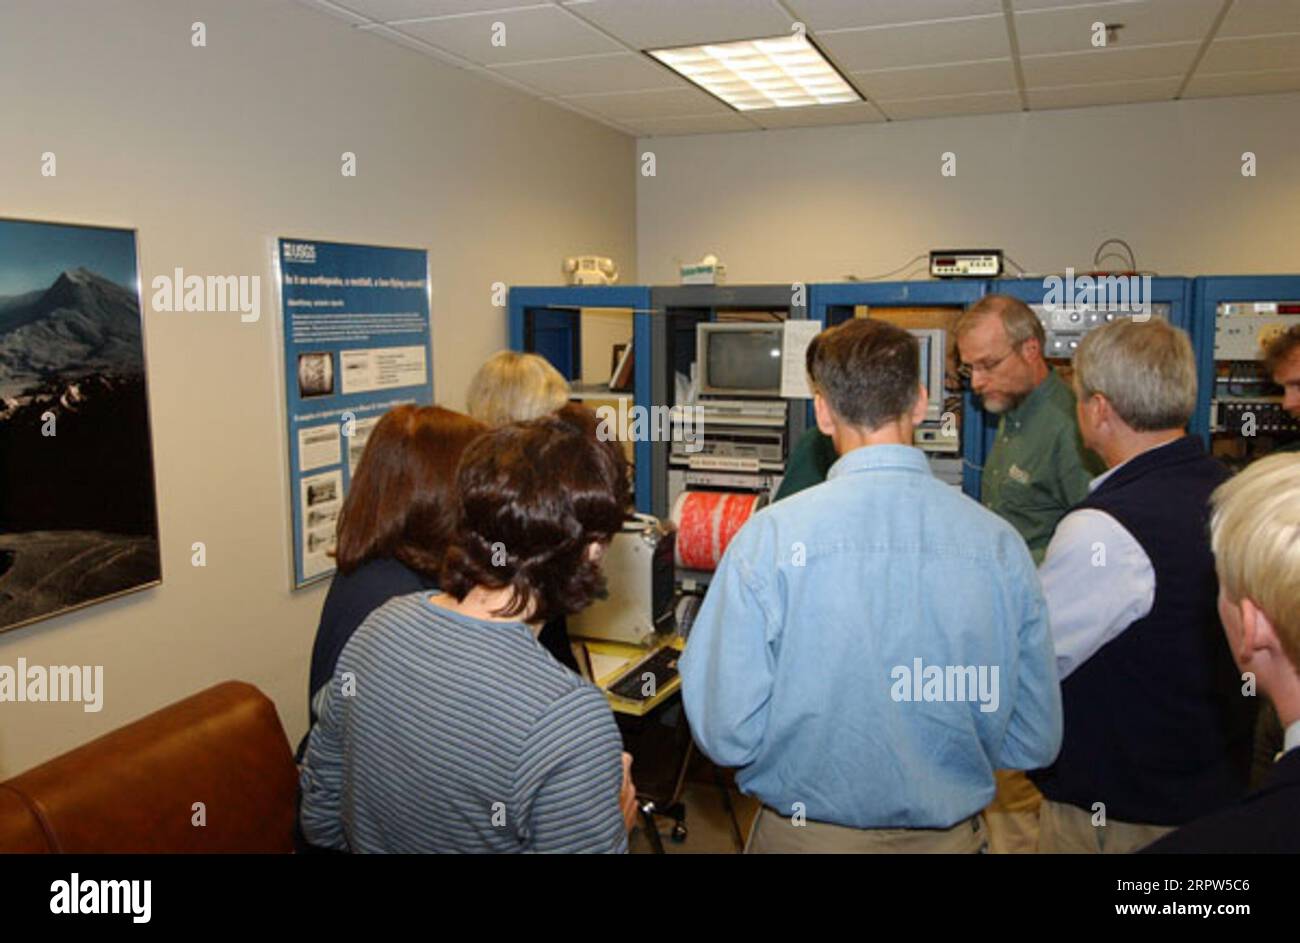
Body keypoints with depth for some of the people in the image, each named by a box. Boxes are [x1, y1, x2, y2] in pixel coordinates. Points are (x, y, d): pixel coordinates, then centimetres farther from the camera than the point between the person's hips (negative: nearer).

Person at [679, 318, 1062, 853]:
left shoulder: (769, 538, -21)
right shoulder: (1000, 544, -13)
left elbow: (726, 737, -18)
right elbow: (1034, 745, -4)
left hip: (807, 834, -2)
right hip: (949, 834, 2)